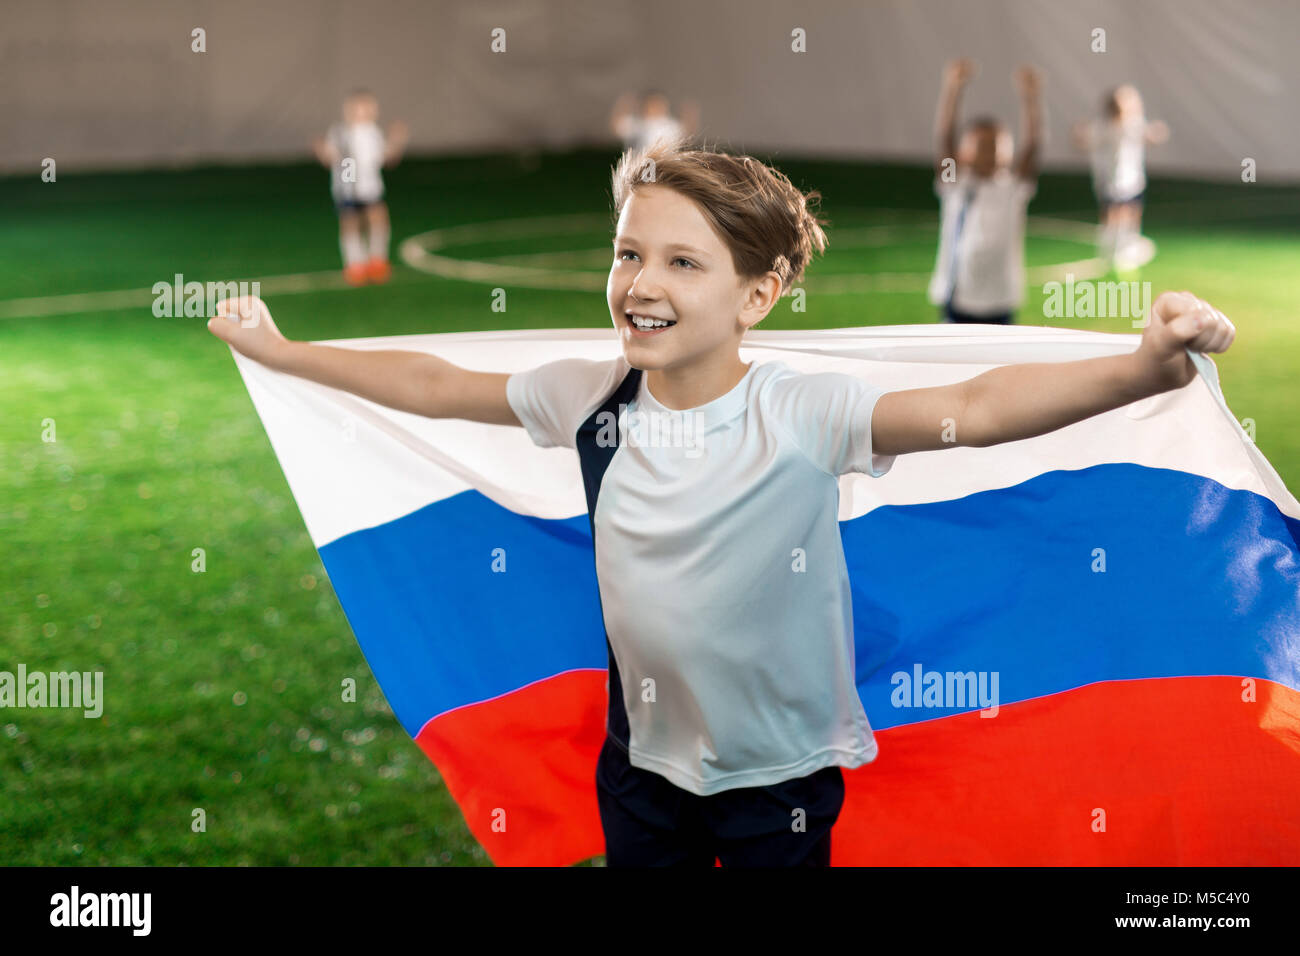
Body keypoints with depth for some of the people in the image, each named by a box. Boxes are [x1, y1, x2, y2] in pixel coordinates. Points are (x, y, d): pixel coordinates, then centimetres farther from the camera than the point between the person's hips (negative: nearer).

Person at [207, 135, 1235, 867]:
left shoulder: (804, 413, -23)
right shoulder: (587, 398, -9)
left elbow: (974, 408, -37)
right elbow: (435, 386, 4)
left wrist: (1145, 368, -53)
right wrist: (279, 349, 9)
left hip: (779, 777, -4)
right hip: (641, 757, 4)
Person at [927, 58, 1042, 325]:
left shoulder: (1013, 189, 2)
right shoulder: (955, 185, 2)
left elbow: (1030, 145, -11)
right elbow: (944, 137, -9)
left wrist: (1029, 96, -25)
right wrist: (952, 88, -23)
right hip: (955, 305, 1)